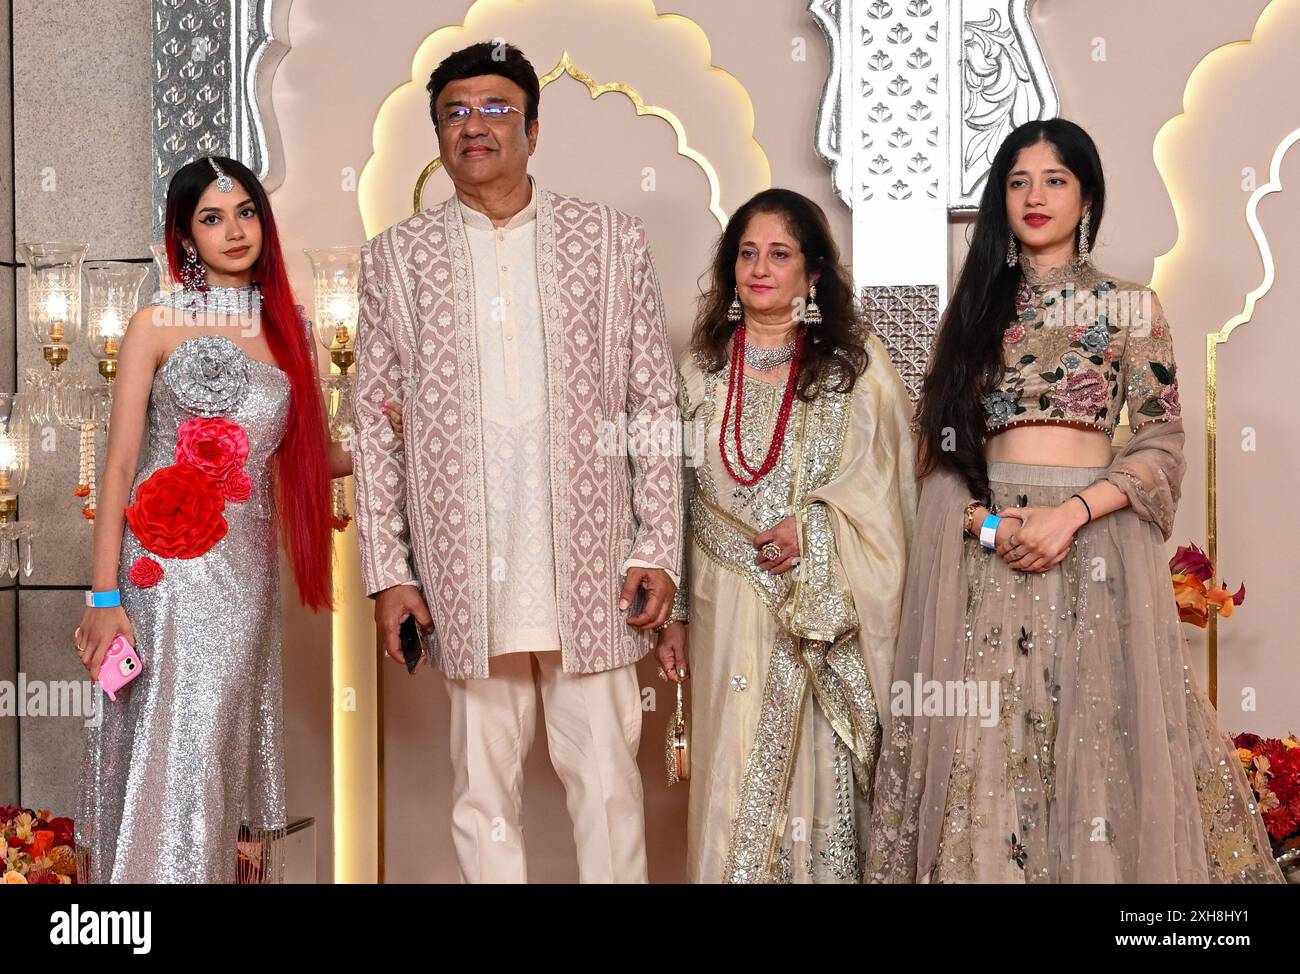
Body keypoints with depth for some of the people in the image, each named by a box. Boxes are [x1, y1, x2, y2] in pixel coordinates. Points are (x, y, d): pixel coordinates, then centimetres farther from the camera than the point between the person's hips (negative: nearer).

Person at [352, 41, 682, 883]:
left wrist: (659, 550, -2)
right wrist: (388, 571, 1)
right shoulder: (398, 256, 6)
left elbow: (655, 403, 4)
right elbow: (374, 419, 6)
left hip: (591, 569, 0)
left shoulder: (612, 240, 4)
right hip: (464, 580, 1)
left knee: (607, 782, 4)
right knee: (484, 790, 9)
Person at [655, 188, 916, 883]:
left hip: (826, 612, -2)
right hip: (726, 608, 2)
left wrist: (815, 527, -17)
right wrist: (675, 613, 8)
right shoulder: (704, 369, 8)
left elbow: (889, 484, -2)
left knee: (821, 770, 2)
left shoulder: (857, 363, 0)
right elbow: (677, 496, 10)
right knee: (733, 779, 4)